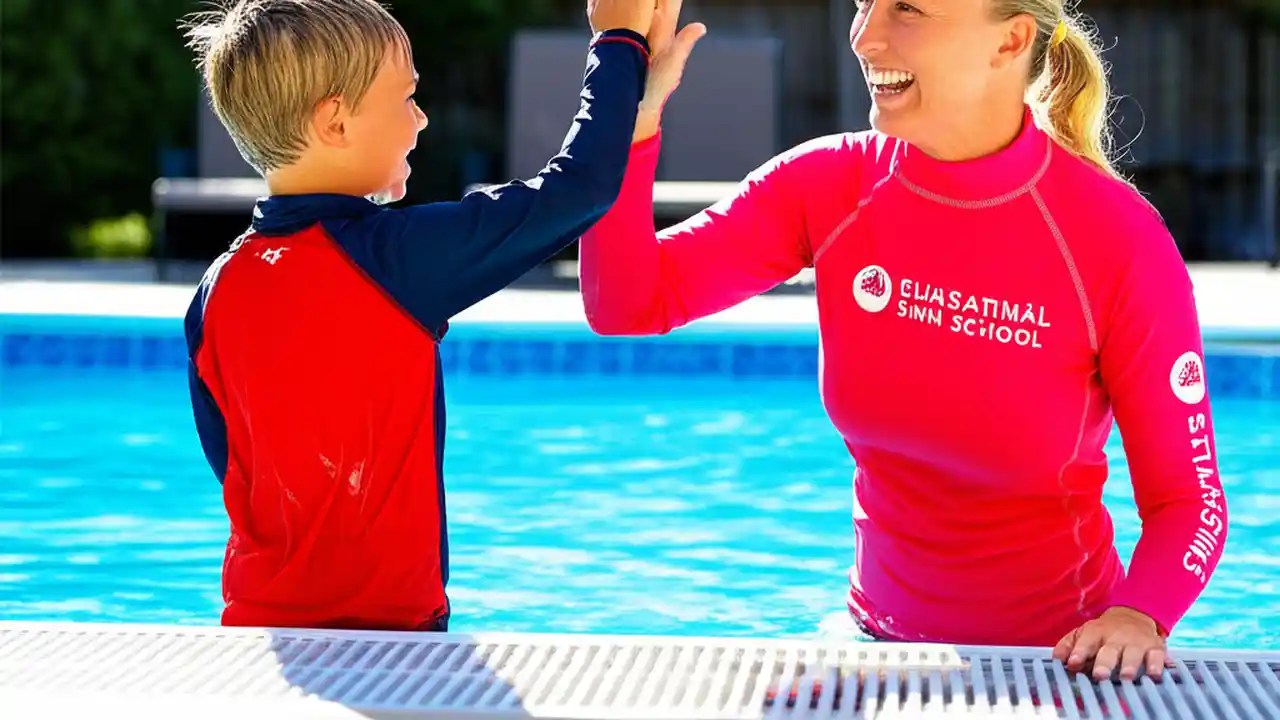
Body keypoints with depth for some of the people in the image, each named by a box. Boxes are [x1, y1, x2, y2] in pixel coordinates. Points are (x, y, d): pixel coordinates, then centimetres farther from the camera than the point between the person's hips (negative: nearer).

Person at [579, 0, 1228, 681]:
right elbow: (627, 306, -10)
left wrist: (1138, 616, -31)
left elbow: (1189, 501, -12)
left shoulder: (1118, 240, -17)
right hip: (882, 638, 2)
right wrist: (632, 117, -22)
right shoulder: (830, 185, -7)